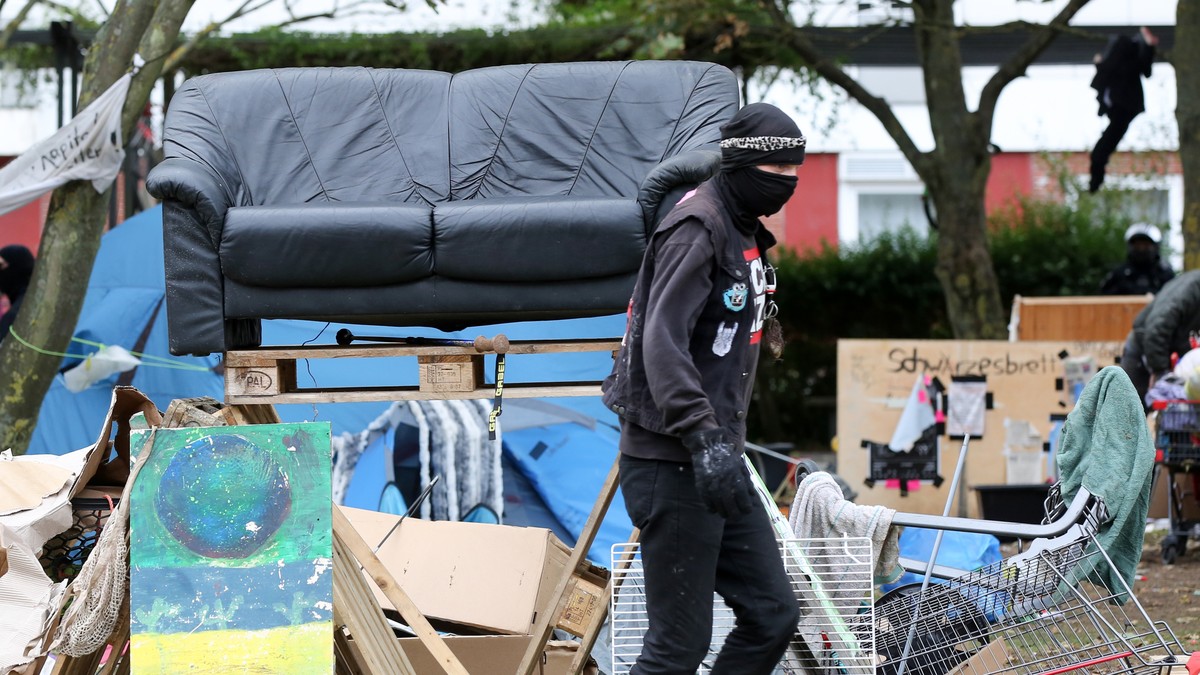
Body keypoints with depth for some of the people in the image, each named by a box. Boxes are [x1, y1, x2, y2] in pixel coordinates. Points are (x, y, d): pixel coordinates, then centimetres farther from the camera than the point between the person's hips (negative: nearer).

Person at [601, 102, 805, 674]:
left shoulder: (744, 232, 17)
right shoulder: (697, 228, -14)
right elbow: (663, 343, -25)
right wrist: (706, 442, -33)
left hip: (717, 461, 10)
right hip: (672, 465, -10)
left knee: (772, 616, 7)